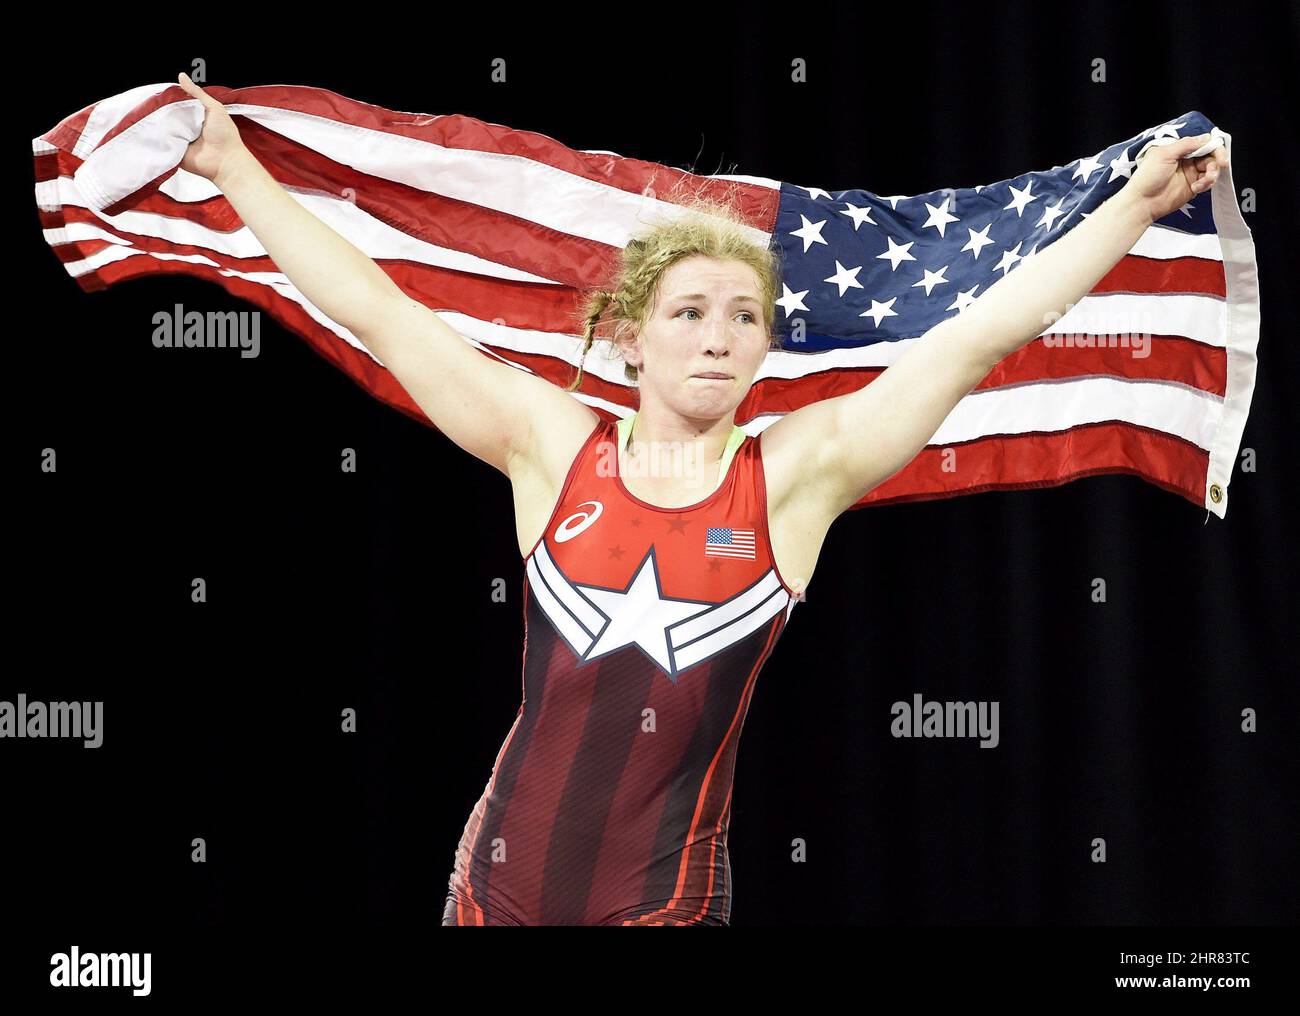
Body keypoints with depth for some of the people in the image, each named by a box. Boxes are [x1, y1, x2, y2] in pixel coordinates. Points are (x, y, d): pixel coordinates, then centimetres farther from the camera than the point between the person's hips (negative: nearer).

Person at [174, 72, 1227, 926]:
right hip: (500, 880, 1)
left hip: (666, 898, -1)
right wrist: (233, 166, 5)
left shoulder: (799, 471, -2)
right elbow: (374, 309, 3)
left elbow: (981, 333, -3)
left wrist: (1138, 202, -4)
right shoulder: (553, 445, -1)